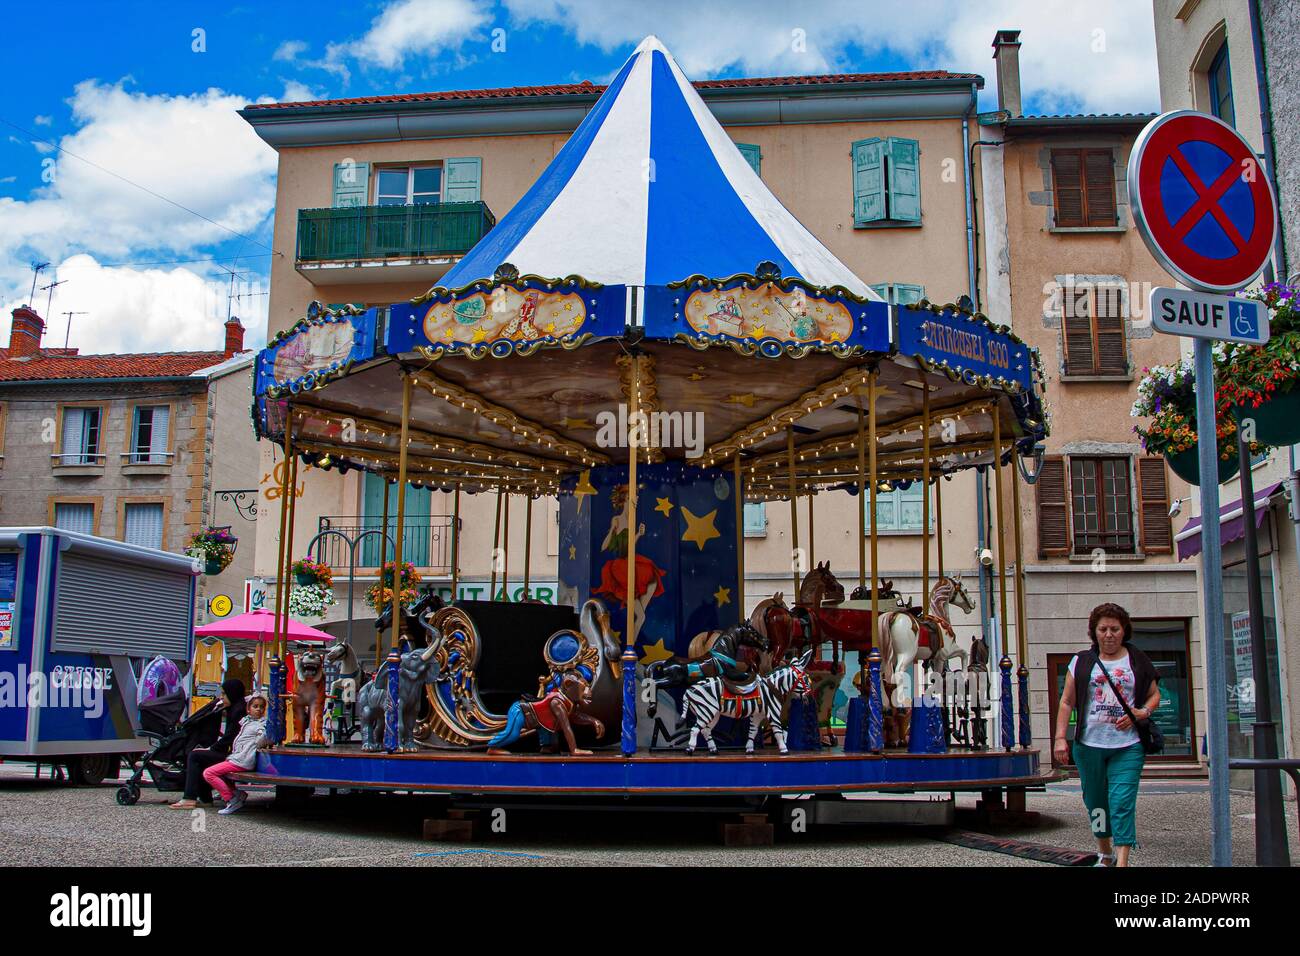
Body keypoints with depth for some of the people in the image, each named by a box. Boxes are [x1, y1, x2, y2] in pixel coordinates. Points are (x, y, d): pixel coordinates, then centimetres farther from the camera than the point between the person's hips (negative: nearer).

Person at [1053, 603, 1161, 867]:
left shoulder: (1138, 661, 7)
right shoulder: (1081, 662, 6)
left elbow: (1154, 694, 15)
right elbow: (1066, 702, 6)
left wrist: (1142, 712, -7)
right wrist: (1060, 737, -3)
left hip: (1127, 746, -1)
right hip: (1089, 745, 2)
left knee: (1122, 802, -12)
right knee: (1095, 801, 11)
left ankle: (1122, 861, -14)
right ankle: (1105, 853, 30)